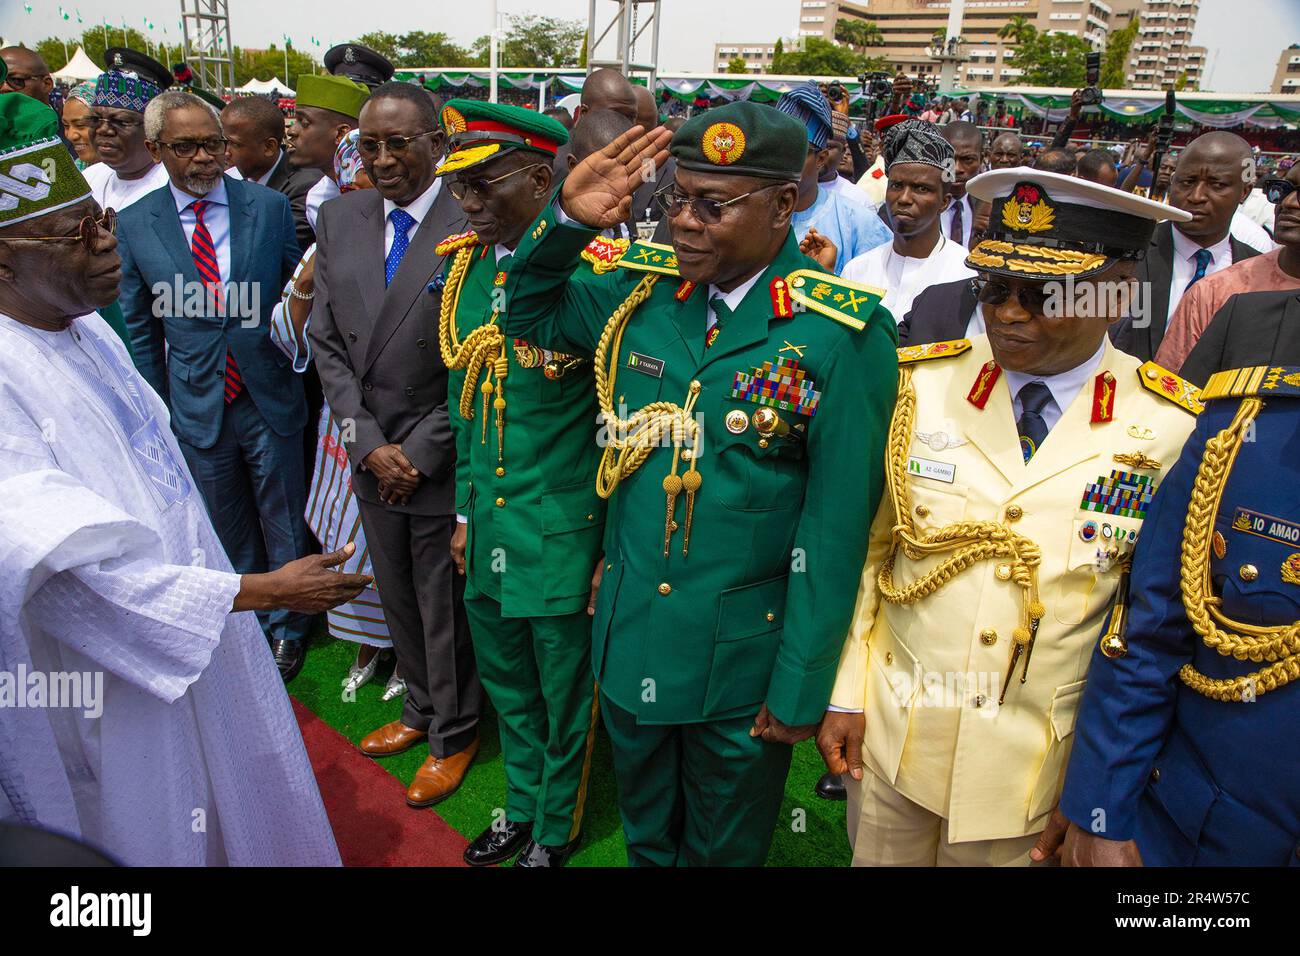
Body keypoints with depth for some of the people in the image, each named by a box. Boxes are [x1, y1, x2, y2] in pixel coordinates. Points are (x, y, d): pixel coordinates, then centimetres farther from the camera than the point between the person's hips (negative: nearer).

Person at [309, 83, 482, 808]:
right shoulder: (339, 219, 4)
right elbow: (328, 342, 5)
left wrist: (420, 452, -13)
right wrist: (369, 443, -5)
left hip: (443, 463, -5)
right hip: (372, 460, 6)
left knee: (446, 608, 11)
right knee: (398, 599, 21)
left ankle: (454, 734, 34)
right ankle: (421, 707, 45)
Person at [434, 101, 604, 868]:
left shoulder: (598, 271, -17)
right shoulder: (467, 265, 5)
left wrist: (610, 543, -11)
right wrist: (467, 509, 14)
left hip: (564, 536, -6)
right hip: (490, 530, 6)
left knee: (565, 697, 14)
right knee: (509, 688, 23)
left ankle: (557, 831, 39)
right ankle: (522, 808, 48)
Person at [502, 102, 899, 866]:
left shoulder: (843, 333, -17)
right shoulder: (641, 290, -3)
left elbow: (836, 522, -16)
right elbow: (531, 315, 11)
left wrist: (800, 688, -12)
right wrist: (568, 220, -9)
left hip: (744, 658, -4)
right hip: (628, 634, 4)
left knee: (724, 847, 23)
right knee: (645, 837, 28)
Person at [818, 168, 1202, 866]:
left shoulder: (1175, 430, -11)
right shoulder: (923, 384, -7)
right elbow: (870, 546, -2)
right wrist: (845, 696, -1)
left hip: (1039, 766, -1)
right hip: (889, 733, 2)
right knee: (879, 857, 18)